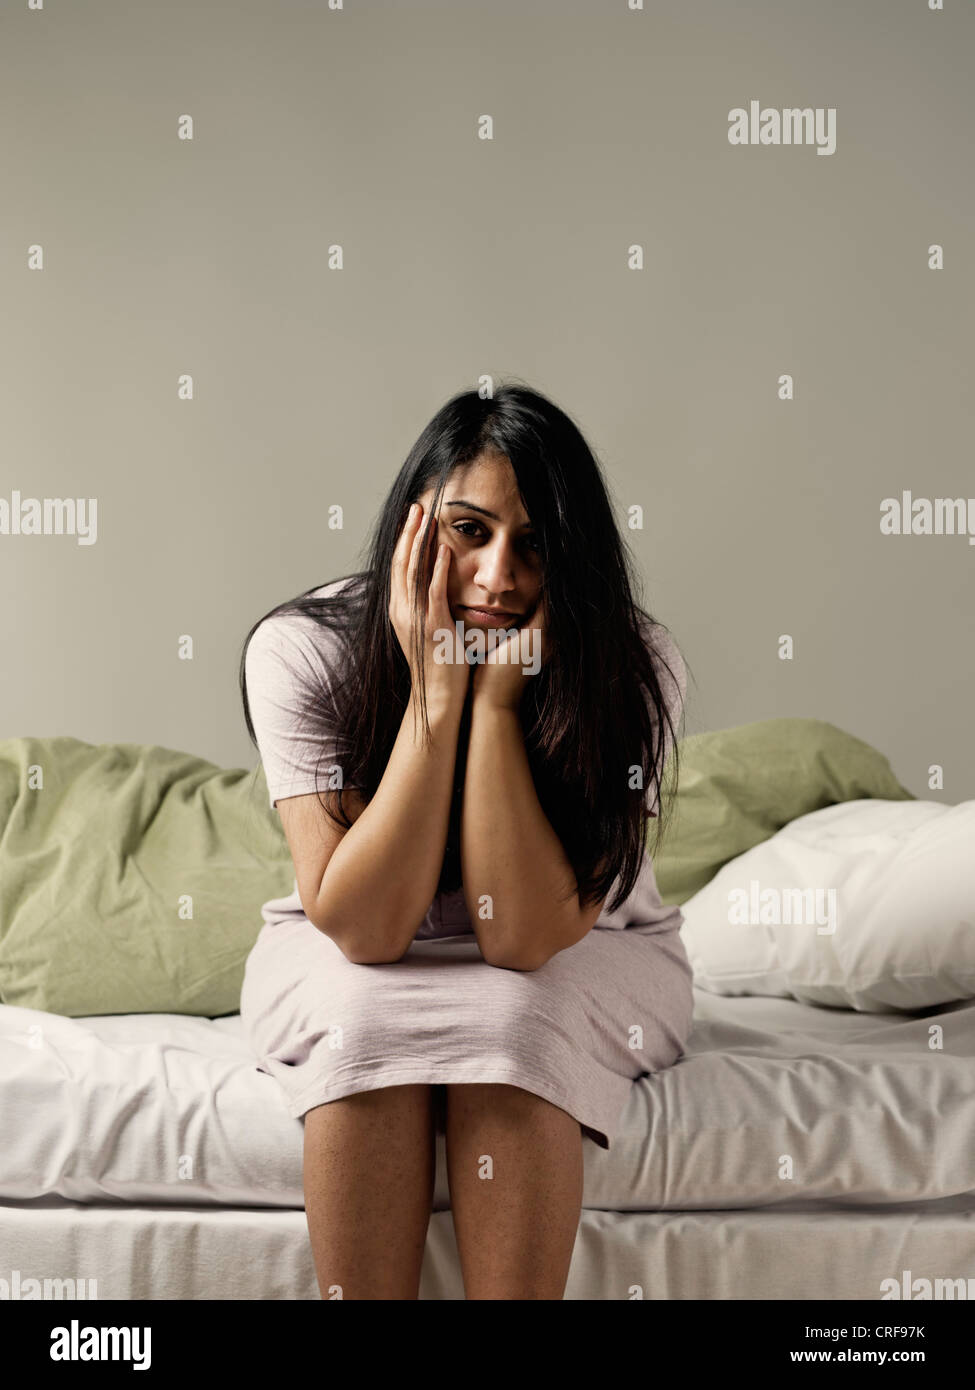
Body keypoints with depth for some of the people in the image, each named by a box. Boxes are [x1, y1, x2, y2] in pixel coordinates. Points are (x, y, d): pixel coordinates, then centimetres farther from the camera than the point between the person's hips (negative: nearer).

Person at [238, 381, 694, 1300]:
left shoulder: (634, 667, -22)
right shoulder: (301, 649, -22)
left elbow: (526, 934, -28)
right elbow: (362, 928, -27)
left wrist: (496, 694, -34)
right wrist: (436, 688, -34)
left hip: (580, 963, 0)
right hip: (348, 968, 1)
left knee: (511, 1026, -31)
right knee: (368, 1019, -31)